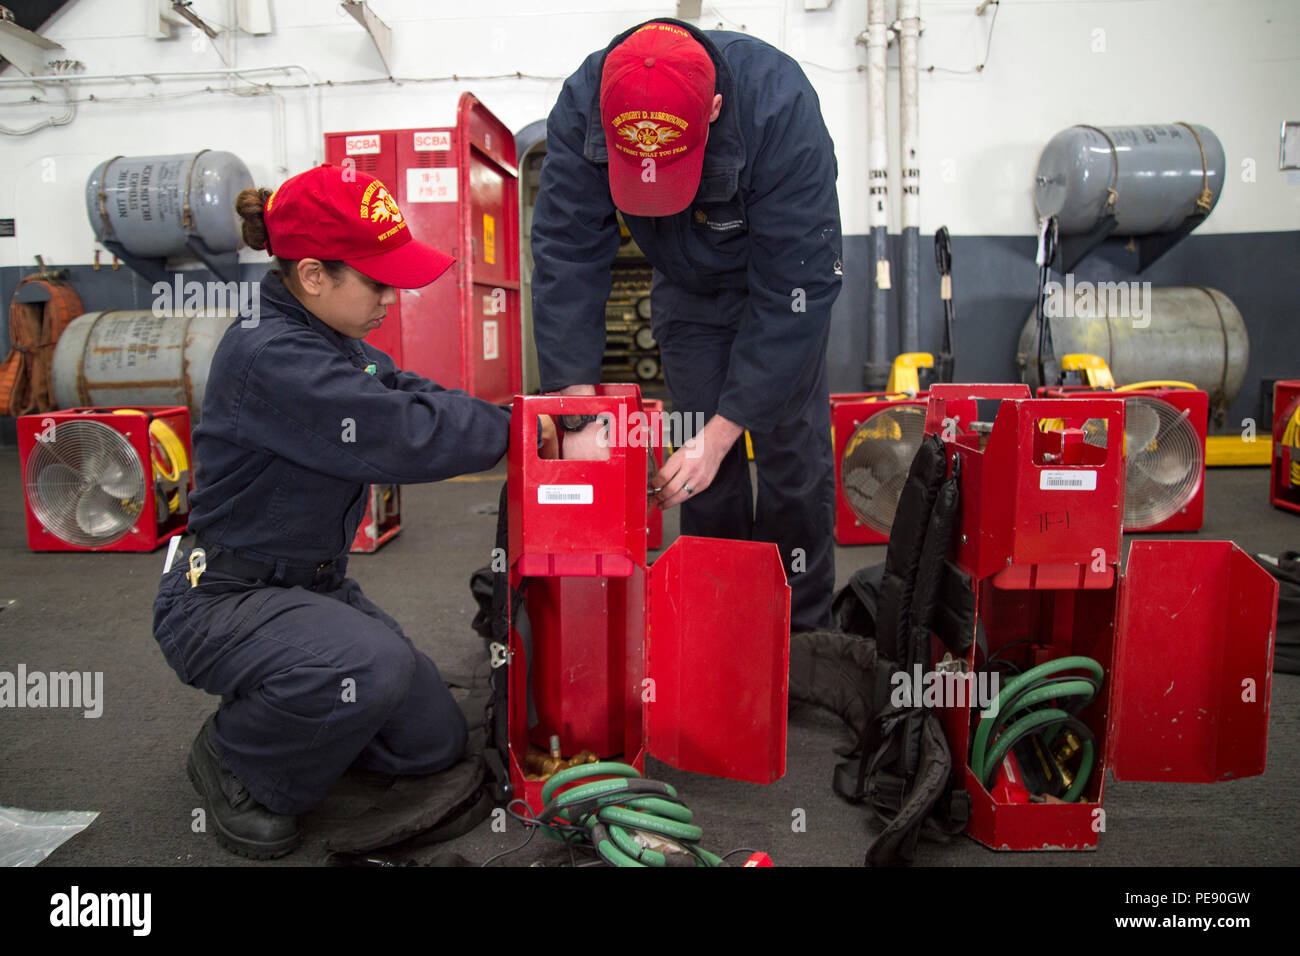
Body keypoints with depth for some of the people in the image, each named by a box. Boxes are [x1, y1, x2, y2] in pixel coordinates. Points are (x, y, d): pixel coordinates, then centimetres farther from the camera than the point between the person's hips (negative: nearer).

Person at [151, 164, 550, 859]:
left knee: (435, 740, 6)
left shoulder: (329, 340, 4)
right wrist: (510, 430, -16)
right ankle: (235, 761, -6)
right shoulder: (269, 356, -27)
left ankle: (275, 717, 25)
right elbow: (400, 437, -30)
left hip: (310, 586, 9)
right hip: (222, 600, -8)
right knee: (373, 666, -38)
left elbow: (411, 395, 4)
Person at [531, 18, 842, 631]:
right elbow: (567, 259, -27)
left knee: (792, 448, -4)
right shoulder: (580, 110, -28)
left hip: (782, 278, -2)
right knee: (703, 466, -1)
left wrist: (722, 431, -35)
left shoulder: (782, 108, -37)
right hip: (687, 288, 3)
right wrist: (578, 416, -35)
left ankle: (802, 632, 12)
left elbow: (791, 291, -34)